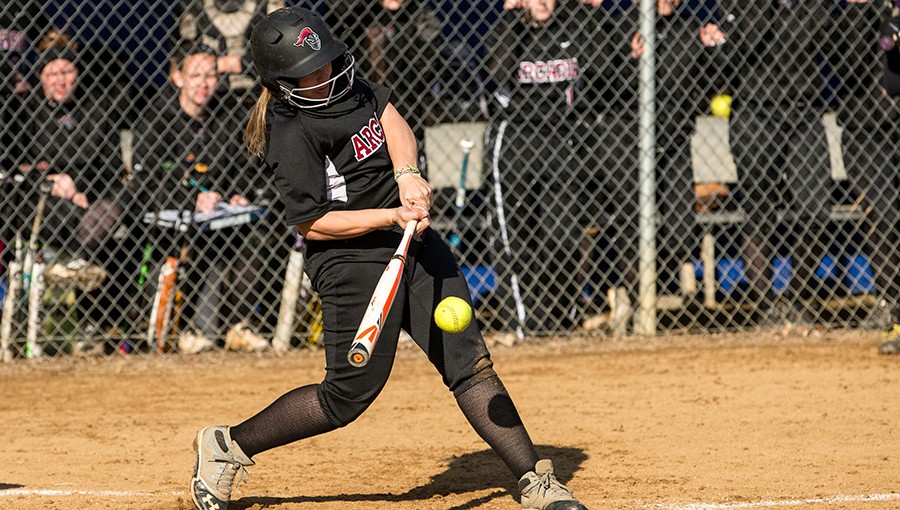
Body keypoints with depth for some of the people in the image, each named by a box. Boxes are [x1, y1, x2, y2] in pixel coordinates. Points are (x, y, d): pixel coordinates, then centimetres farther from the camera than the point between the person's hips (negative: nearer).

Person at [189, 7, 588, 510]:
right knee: (351, 393, -3)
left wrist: (407, 174, -23)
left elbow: (396, 125, -2)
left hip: (414, 243, 7)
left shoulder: (348, 84, 6)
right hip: (353, 260, -7)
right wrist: (393, 216, -24)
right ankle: (228, 446, 14)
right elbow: (312, 223, -18)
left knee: (470, 363, 1)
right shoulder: (294, 135, -18)